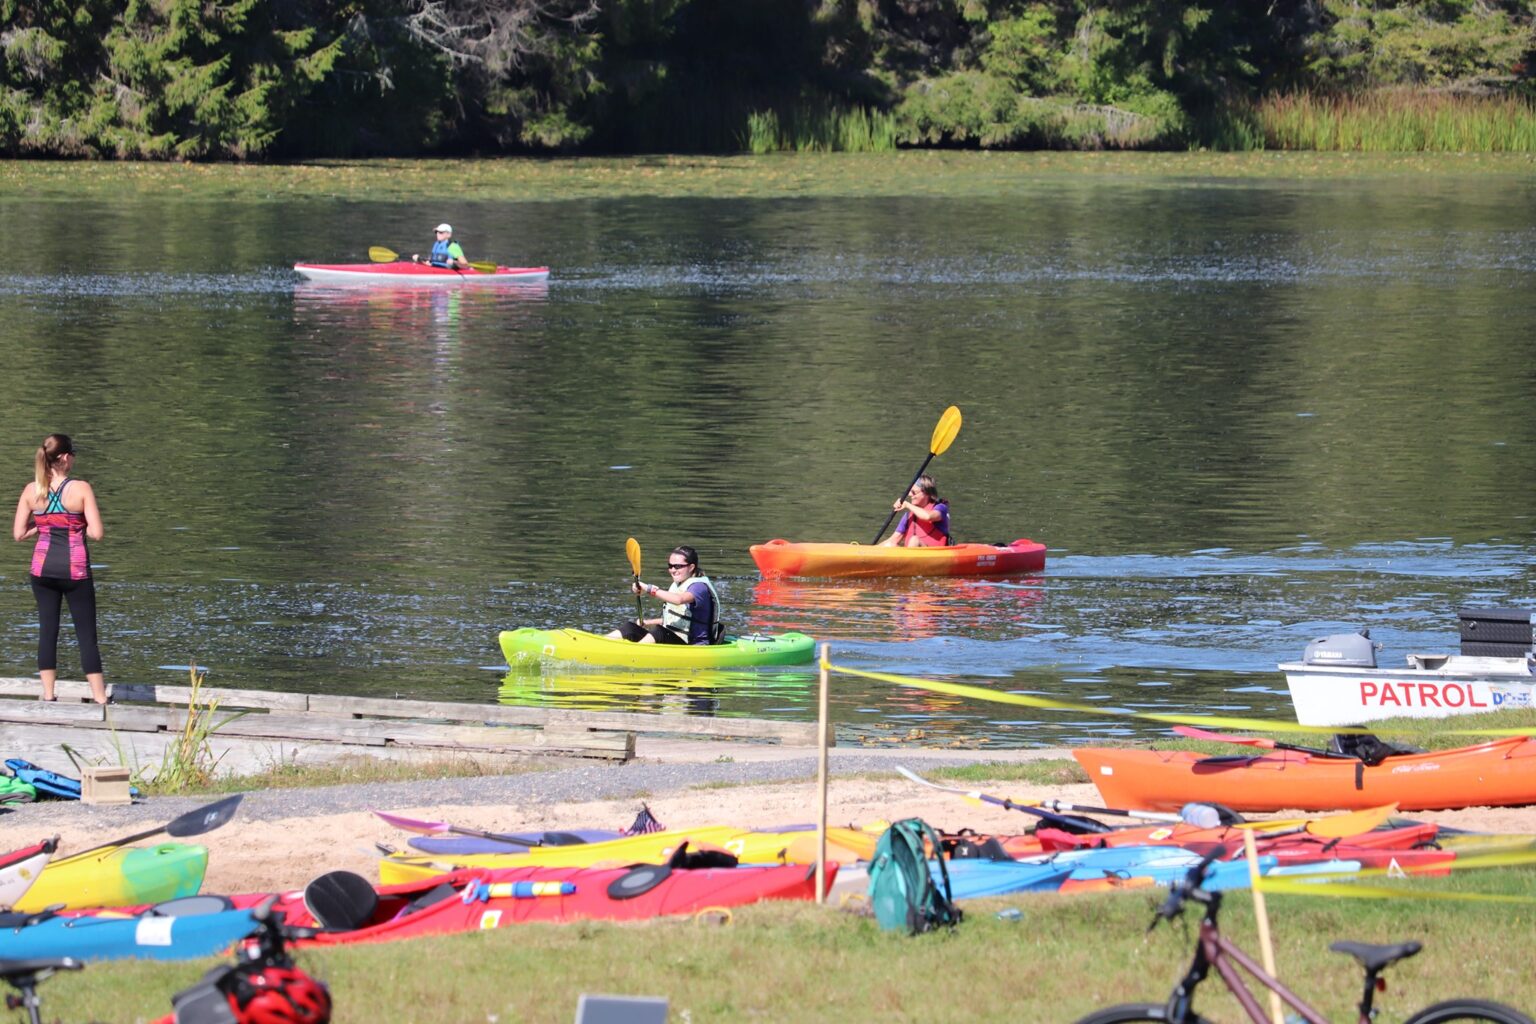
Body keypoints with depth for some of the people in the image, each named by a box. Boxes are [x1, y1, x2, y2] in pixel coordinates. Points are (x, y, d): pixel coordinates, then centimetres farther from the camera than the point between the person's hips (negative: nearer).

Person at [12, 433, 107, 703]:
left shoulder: (31, 491, -1)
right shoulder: (81, 489, -11)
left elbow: (18, 534, 0)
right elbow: (96, 532, -15)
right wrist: (77, 527, 5)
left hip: (43, 567, 3)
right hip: (75, 569, -3)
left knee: (47, 628, 12)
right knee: (86, 634, 3)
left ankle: (48, 694, 10)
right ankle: (100, 698, 3)